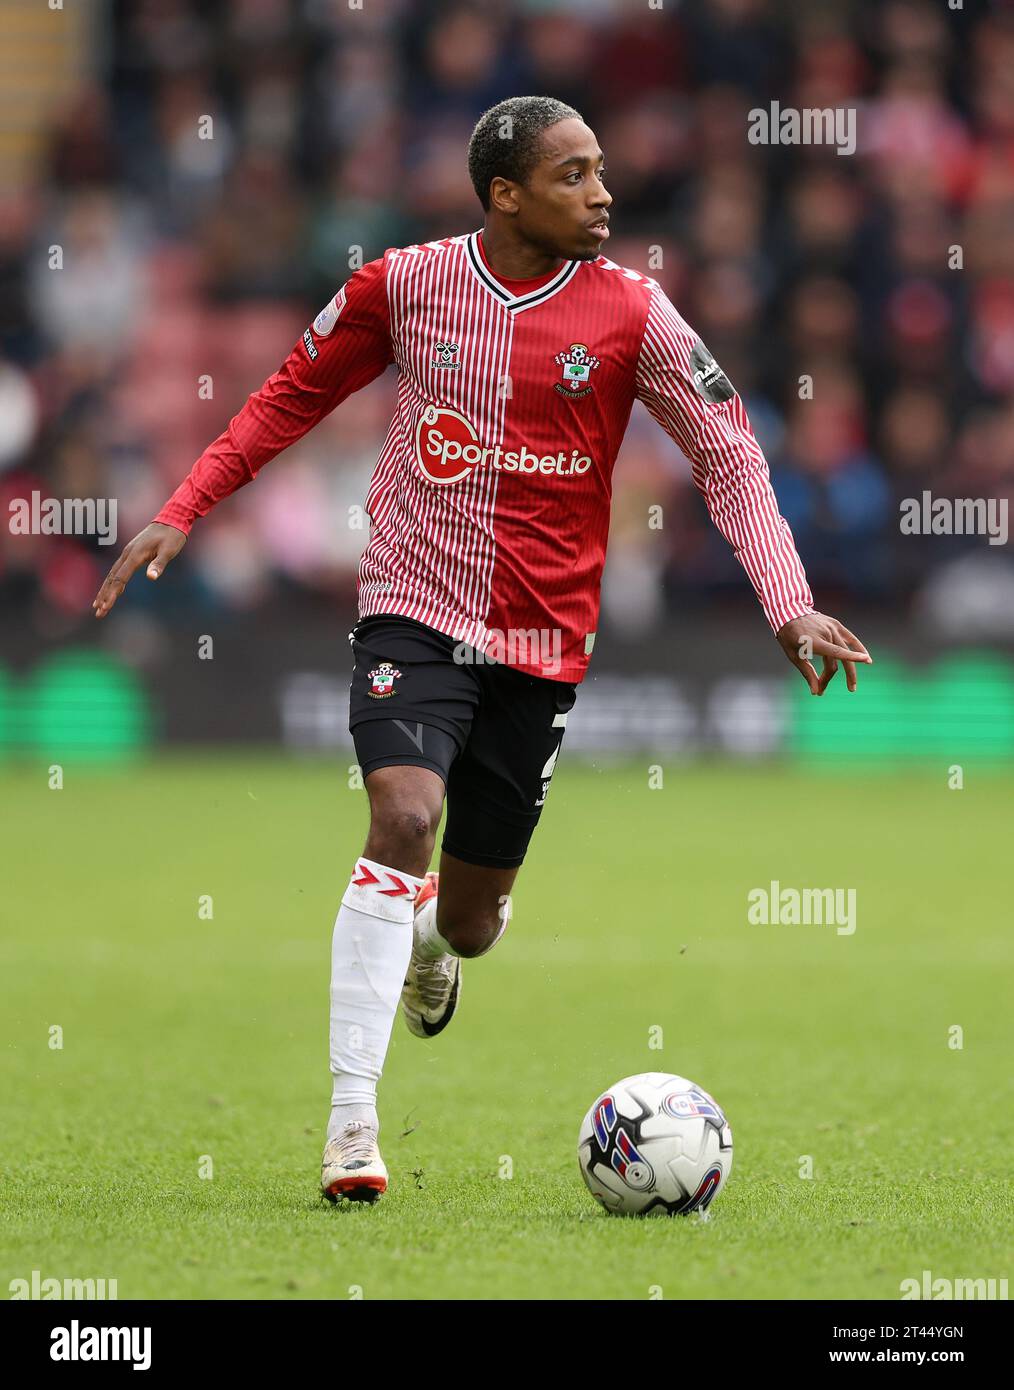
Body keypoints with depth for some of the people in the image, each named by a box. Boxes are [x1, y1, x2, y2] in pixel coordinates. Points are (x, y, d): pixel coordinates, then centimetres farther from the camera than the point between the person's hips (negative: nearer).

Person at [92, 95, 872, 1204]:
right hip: (414, 613, -2)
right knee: (403, 816, -27)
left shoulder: (630, 313, -5)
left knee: (471, 917, 8)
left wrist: (789, 604, -13)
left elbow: (727, 455, -1)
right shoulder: (405, 284, -3)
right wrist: (182, 512, 5)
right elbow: (291, 396, 11)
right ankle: (351, 1117, -22)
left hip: (542, 642, 2)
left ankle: (433, 938, 50)